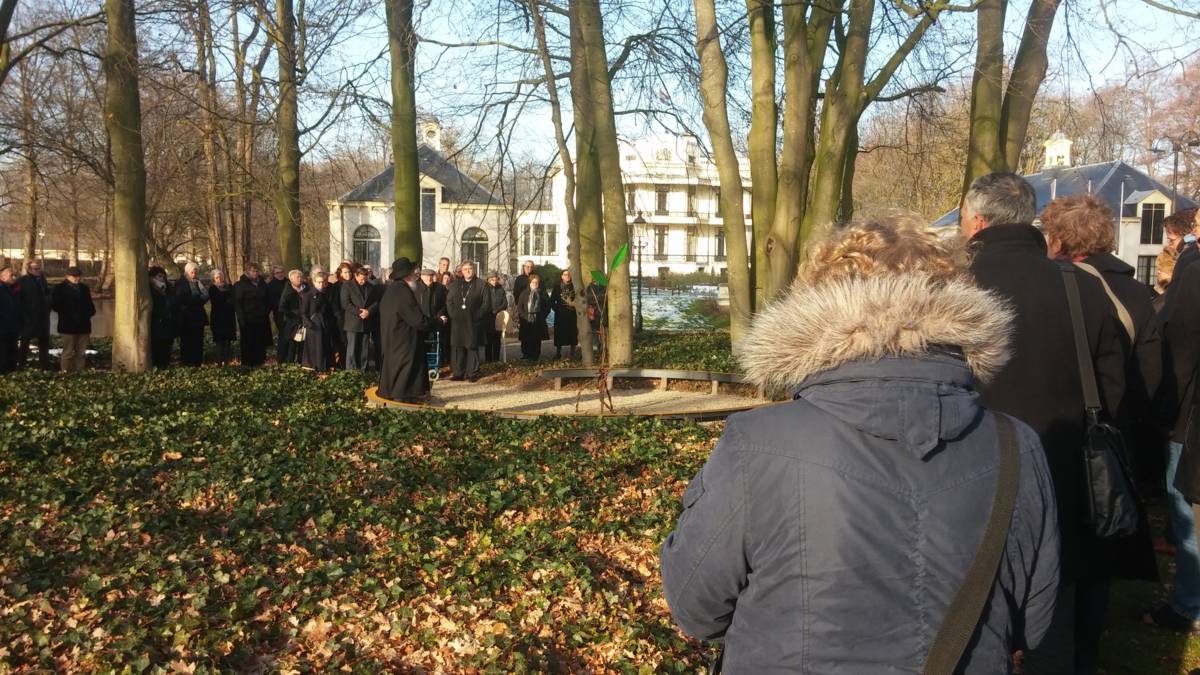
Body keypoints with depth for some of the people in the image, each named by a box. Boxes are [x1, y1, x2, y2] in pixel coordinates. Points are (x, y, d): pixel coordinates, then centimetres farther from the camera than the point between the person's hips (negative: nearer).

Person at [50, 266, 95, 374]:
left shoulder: (84, 288, 15)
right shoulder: (60, 288, -1)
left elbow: (89, 304, 20)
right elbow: (54, 305, -7)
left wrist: (90, 312, 1)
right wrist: (67, 314, -13)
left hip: (83, 326, 5)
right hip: (68, 326, -5)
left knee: (81, 353, 7)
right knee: (68, 353, -2)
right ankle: (65, 373, 2)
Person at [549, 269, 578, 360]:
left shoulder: (574, 287, 6)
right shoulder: (557, 288, 4)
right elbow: (552, 301, 5)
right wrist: (557, 309, -4)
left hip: (572, 315, 1)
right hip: (560, 315, 0)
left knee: (573, 333, 0)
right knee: (560, 334, 1)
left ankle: (572, 353, 9)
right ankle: (558, 353, 10)